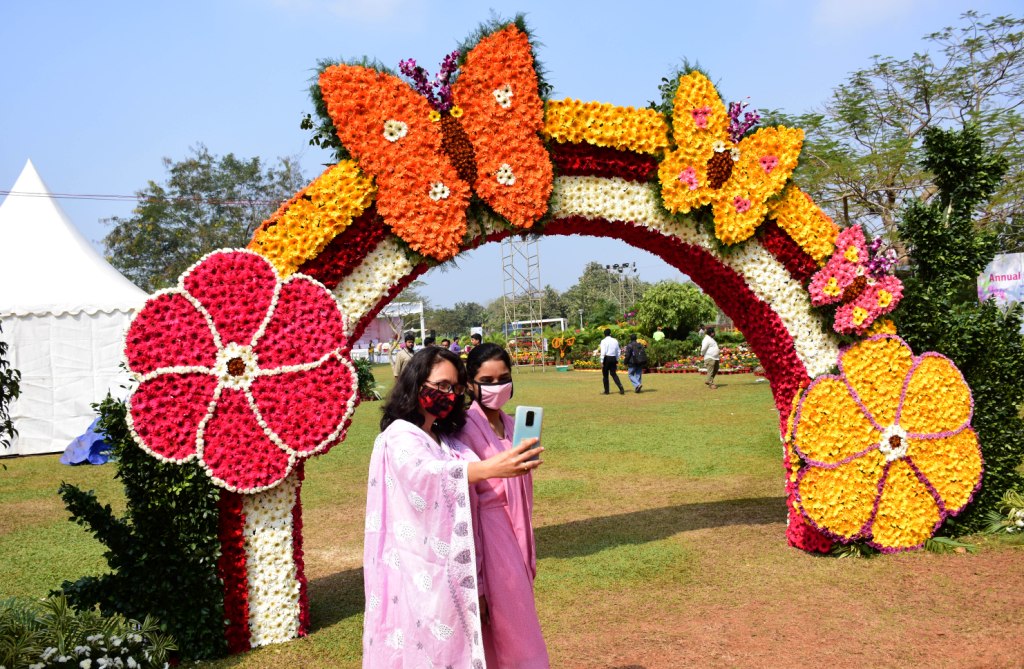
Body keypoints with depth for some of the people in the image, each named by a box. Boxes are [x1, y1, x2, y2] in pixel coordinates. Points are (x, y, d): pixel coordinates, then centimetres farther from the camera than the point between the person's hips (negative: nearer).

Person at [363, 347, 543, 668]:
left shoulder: (446, 440, 13)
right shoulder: (400, 437, -14)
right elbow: (424, 475, -35)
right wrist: (488, 468, -50)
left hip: (450, 569, 8)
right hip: (418, 571, -8)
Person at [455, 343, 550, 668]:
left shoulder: (511, 425, 8)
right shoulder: (466, 429, -15)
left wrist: (529, 553, 18)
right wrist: (474, 578, -16)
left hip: (514, 537, 7)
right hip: (488, 541, -7)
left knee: (515, 628, 16)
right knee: (509, 642, 0)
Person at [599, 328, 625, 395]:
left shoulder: (604, 341, -8)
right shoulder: (615, 341, 8)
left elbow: (603, 352, -15)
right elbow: (618, 351, 11)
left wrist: (602, 361, -12)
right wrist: (617, 360, 18)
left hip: (606, 358, -4)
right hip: (613, 358, 4)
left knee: (605, 375, 8)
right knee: (613, 374, 10)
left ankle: (606, 391, 12)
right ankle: (621, 388, -5)